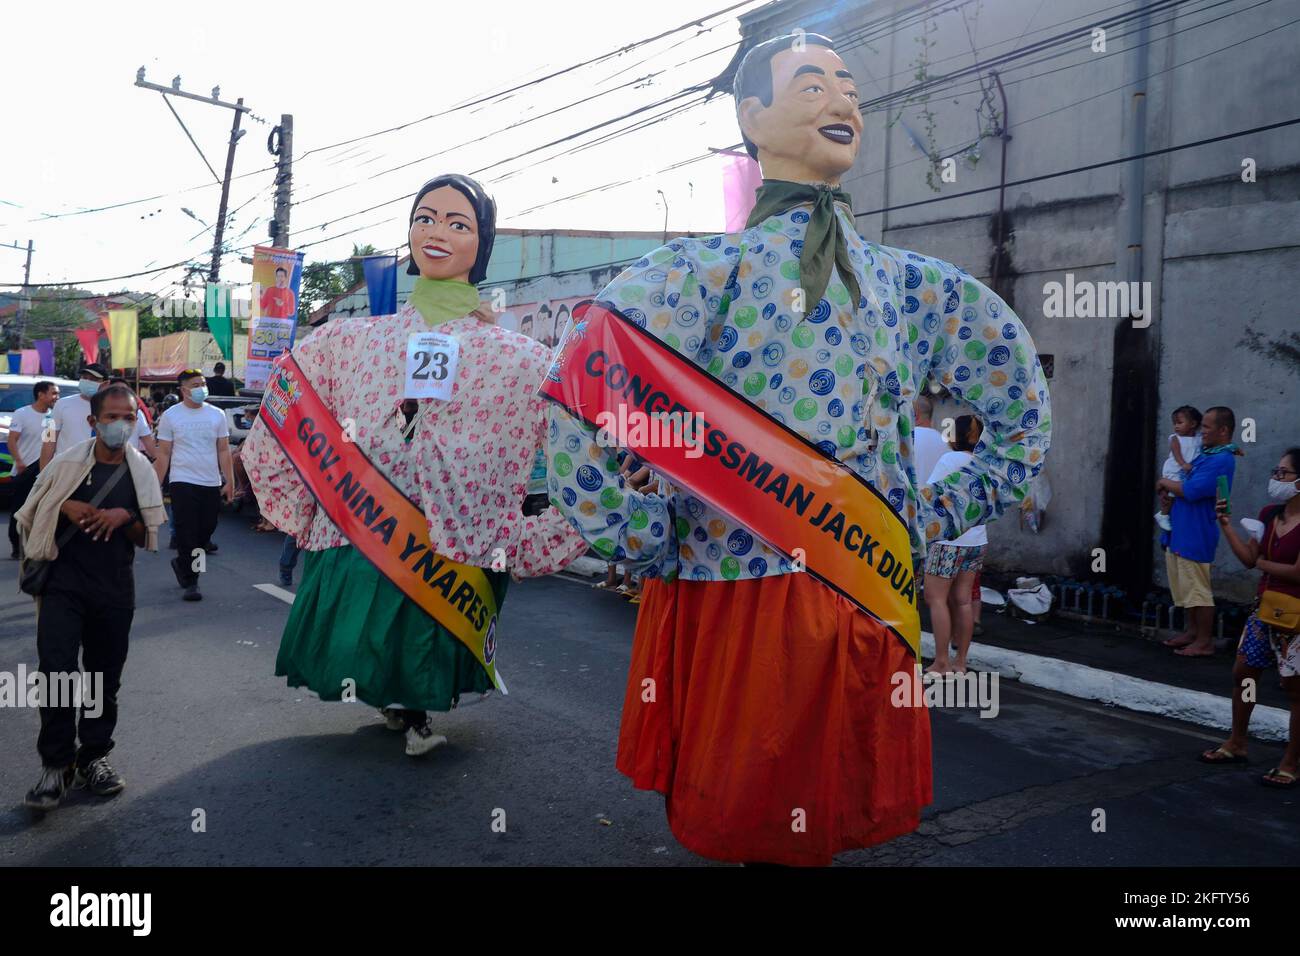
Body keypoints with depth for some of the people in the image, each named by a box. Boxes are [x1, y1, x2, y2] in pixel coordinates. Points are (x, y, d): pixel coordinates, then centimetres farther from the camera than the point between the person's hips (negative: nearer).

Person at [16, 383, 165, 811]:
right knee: (56, 670, -10)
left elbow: (148, 538, 7)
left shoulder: (141, 471, 4)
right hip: (64, 583, -2)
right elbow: (31, 514, 9)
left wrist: (125, 516, -13)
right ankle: (56, 764, 2)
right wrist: (63, 506, -10)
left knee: (105, 678, 9)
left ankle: (94, 756, 24)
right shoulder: (67, 463, -1)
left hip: (115, 588, 2)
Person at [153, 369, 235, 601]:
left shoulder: (217, 415, 8)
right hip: (183, 483, -3)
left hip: (212, 484, 3)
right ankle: (190, 582, 2)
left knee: (205, 532, 8)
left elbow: (224, 451, 9)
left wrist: (230, 481, 2)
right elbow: (163, 454, 2)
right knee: (187, 534, -4)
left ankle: (181, 564, 34)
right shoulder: (170, 416, 1)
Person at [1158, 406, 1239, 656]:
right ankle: (1192, 632, 27)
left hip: (1195, 536, -10)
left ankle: (1204, 642, 5)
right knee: (1186, 588, 17)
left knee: (1198, 590, -3)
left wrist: (1165, 483, -6)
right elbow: (1187, 482, 24)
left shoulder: (1222, 460, -16)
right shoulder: (1207, 454, 15)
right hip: (1180, 533, 10)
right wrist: (1170, 487, 2)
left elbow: (1192, 491, -24)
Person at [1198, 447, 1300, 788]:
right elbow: (1249, 557, 3)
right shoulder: (1269, 513, 6)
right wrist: (1225, 523, -2)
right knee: (1242, 673, 16)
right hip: (1265, 609, 8)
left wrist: (1261, 563, -7)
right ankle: (1236, 743, 31)